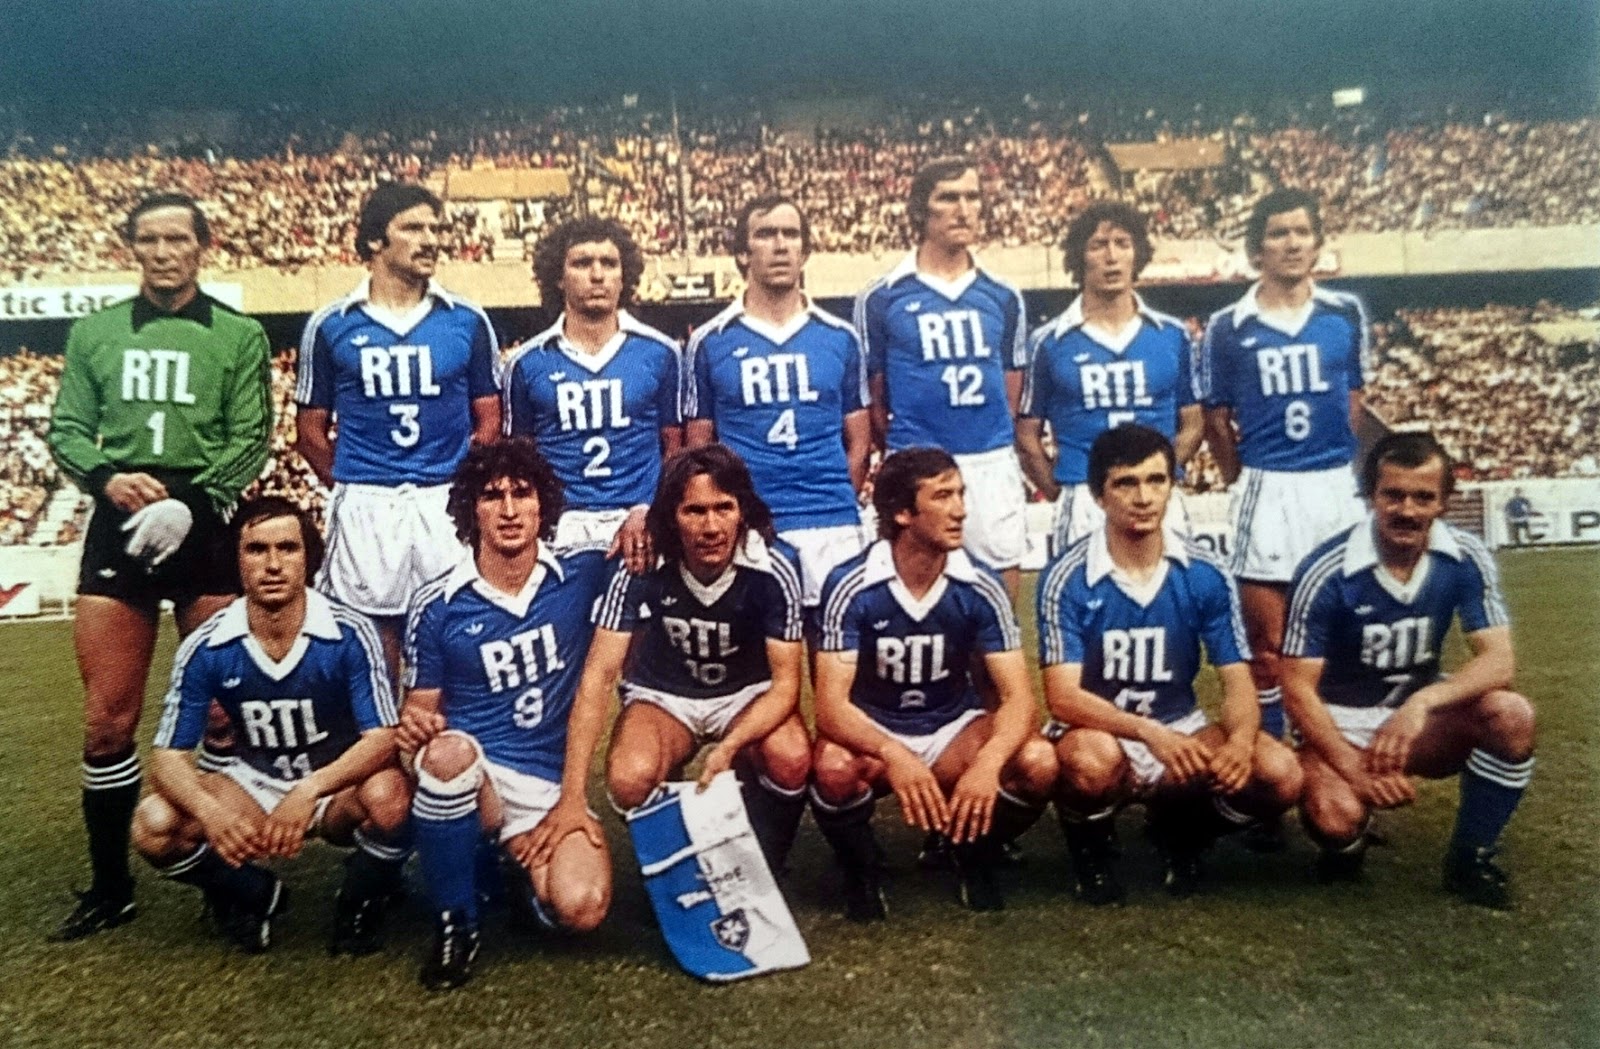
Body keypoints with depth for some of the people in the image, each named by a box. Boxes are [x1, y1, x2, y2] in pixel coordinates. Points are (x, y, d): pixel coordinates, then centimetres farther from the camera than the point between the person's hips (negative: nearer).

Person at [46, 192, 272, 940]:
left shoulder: (239, 336, 3)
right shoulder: (94, 332, 12)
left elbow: (251, 439, -4)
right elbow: (66, 428, 9)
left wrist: (191, 502, -18)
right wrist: (105, 478, -12)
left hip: (207, 530, -2)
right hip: (118, 529, 3)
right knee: (108, 720, 6)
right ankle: (110, 887, 21)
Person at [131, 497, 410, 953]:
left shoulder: (351, 634, -19)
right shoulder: (205, 649, -13)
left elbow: (381, 739, -22)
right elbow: (167, 757, -11)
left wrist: (309, 791, -38)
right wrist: (211, 812, -32)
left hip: (340, 786, -2)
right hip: (256, 784, 3)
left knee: (388, 794, -35)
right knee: (154, 826, -22)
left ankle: (363, 900, -2)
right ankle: (254, 895, 8)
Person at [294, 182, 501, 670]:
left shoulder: (468, 321, 5)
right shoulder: (331, 326, 5)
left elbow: (489, 419, 9)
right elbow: (310, 429, 10)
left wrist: (462, 487, 1)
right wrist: (351, 488, 3)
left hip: (447, 504, 1)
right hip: (364, 507, 0)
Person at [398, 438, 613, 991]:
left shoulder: (582, 574, -2)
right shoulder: (437, 605, -4)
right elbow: (420, 708, 3)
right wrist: (414, 728, -21)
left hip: (553, 786, 0)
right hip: (467, 777, 0)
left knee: (581, 909, -25)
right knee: (449, 750, -37)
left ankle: (523, 868, 14)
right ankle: (455, 923, -12)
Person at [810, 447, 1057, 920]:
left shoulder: (980, 588, -13)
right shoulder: (850, 586, -20)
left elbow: (1017, 696, -17)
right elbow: (831, 704, -25)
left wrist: (988, 762, -39)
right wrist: (894, 755, -45)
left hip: (953, 730, 3)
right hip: (872, 734, -2)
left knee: (1038, 762, -26)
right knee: (835, 770, -36)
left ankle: (975, 857, 6)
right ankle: (860, 869, -1)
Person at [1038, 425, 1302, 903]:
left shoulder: (1206, 576, -5)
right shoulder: (1066, 578, -15)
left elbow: (1238, 683, -5)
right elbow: (1062, 696, -20)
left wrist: (1240, 740, -28)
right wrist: (1148, 732, -36)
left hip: (1180, 729, 4)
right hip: (1097, 730, -3)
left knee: (1280, 774, -21)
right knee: (1093, 760, -38)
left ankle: (1178, 830, 11)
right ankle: (1090, 850, -1)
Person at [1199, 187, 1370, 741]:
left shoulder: (1347, 313, 4)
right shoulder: (1227, 327, -2)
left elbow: (1353, 398, 14)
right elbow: (1216, 419, 4)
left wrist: (1337, 462, 11)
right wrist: (1243, 482, 4)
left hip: (1338, 487, 3)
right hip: (1266, 490, -2)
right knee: (1267, 641, 4)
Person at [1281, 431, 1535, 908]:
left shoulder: (1466, 559, -10)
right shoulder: (1326, 573, -21)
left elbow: (1499, 660, -16)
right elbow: (1298, 687, -18)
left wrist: (1423, 703, -34)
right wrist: (1354, 768, -27)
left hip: (1418, 712, 4)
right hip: (1341, 720, -4)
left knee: (1513, 716, -26)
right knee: (1336, 816, -32)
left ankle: (1469, 858, -3)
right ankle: (1347, 839, 10)